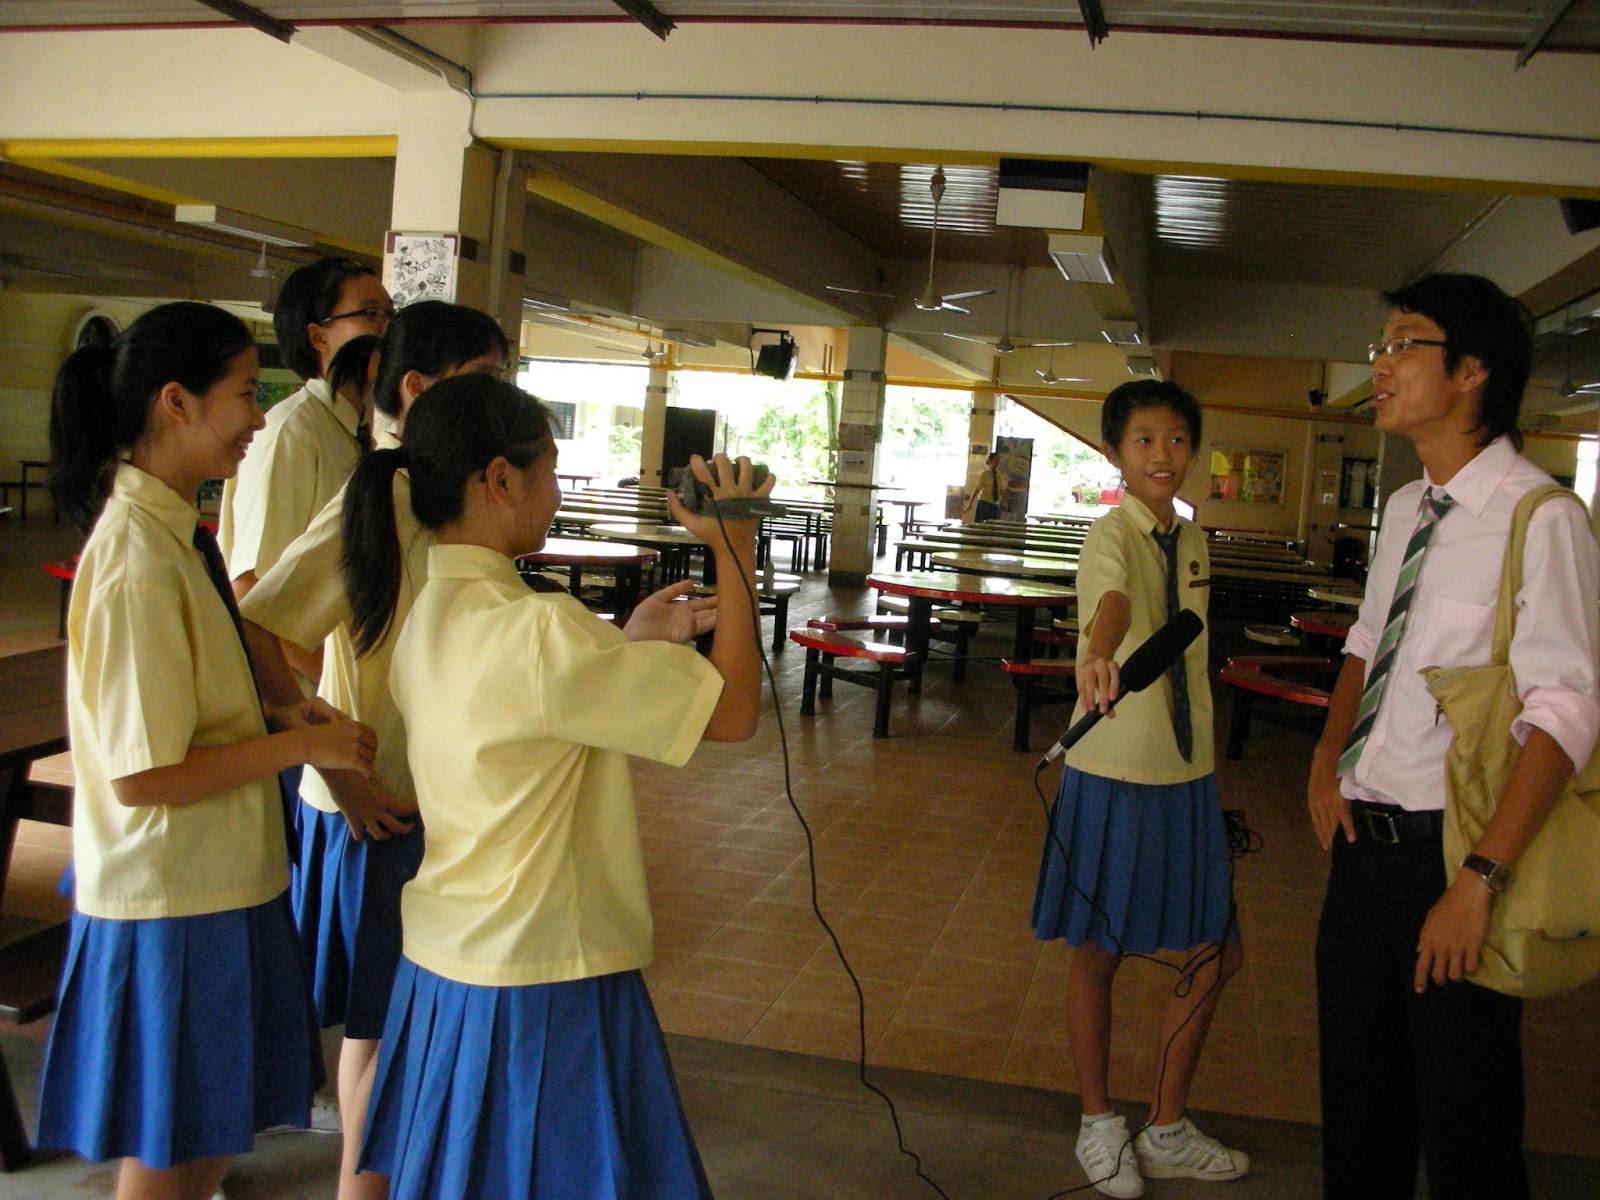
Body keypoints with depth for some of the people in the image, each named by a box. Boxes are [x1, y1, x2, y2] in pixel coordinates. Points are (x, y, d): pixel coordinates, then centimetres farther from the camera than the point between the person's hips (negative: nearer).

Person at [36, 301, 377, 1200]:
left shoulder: (173, 530, 6)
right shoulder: (140, 558, -23)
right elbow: (142, 774, -24)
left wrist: (276, 715, 2)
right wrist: (300, 746, -16)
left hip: (219, 881, 9)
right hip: (172, 900, -9)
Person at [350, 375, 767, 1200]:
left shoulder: (424, 619, 3)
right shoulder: (539, 629, -23)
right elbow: (734, 711, -18)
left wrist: (624, 646, 7)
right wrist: (734, 552, -10)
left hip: (439, 969, 9)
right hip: (542, 984, -9)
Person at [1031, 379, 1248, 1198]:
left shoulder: (1191, 540, 9)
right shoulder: (1113, 533, -13)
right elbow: (1113, 597, -38)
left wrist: (1203, 772, 18)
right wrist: (1099, 653, -60)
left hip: (1187, 777, 7)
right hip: (1113, 773, -7)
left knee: (1215, 956, 11)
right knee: (1098, 953, 8)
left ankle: (1167, 1132, 30)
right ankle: (1099, 1126, 30)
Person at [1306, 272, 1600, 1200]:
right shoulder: (1406, 511, 9)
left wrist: (1480, 880, -26)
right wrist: (1328, 758, 5)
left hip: (1448, 847, -7)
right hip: (1364, 836, 7)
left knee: (1464, 1123, 6)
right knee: (1358, 1099, 20)